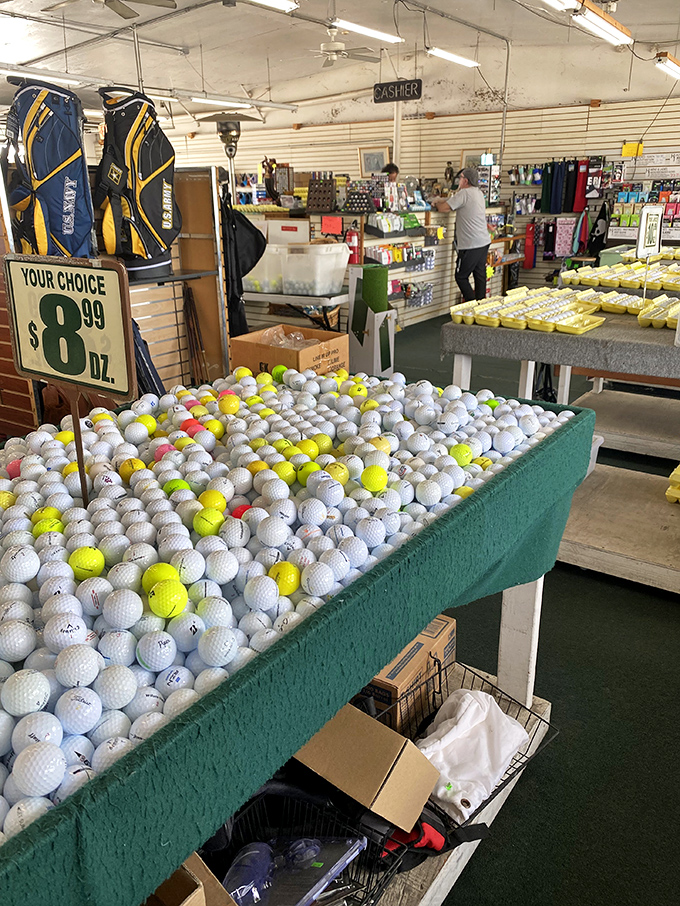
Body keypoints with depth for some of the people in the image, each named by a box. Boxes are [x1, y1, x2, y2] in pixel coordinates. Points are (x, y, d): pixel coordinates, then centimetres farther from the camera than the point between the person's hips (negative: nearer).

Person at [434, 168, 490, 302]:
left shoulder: (464, 193, -14)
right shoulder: (479, 193, 14)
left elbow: (442, 208, -14)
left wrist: (439, 202, 7)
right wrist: (445, 200, 18)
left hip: (470, 245, -9)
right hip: (484, 242, 9)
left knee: (461, 277, 2)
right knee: (480, 275, 12)